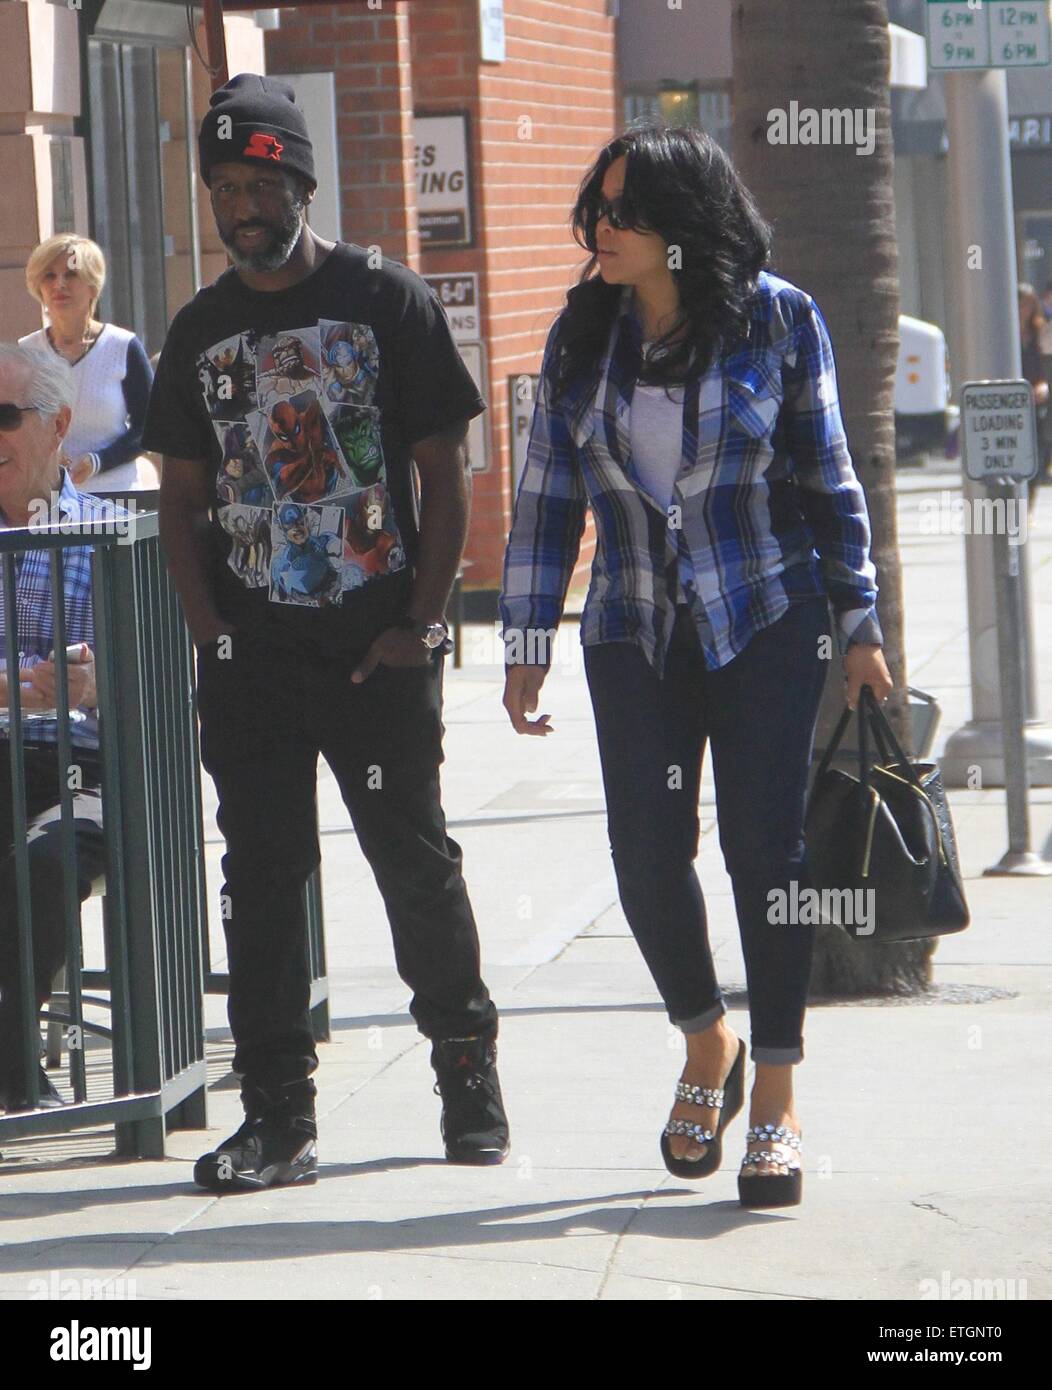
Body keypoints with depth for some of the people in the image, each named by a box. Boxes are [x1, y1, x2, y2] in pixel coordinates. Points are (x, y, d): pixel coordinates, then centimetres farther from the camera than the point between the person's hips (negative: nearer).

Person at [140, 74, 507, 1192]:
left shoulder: (388, 301, 0)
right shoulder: (201, 331, 11)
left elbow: (444, 476, 0)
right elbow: (182, 493, 14)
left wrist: (420, 625, -8)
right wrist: (206, 622, 0)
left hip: (378, 647, -3)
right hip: (250, 652, 3)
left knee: (416, 858, 3)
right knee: (261, 871, 2)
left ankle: (468, 1074, 19)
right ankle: (276, 1117, 5)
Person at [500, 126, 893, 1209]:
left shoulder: (776, 318, -3)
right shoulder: (582, 336, 4)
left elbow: (827, 478, 3)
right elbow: (546, 497, 9)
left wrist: (858, 623, 2)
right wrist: (528, 642, 6)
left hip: (763, 622, -2)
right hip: (633, 633, 3)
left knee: (764, 846, -6)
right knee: (648, 857, -4)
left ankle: (776, 1098, 4)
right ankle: (707, 1046, 22)